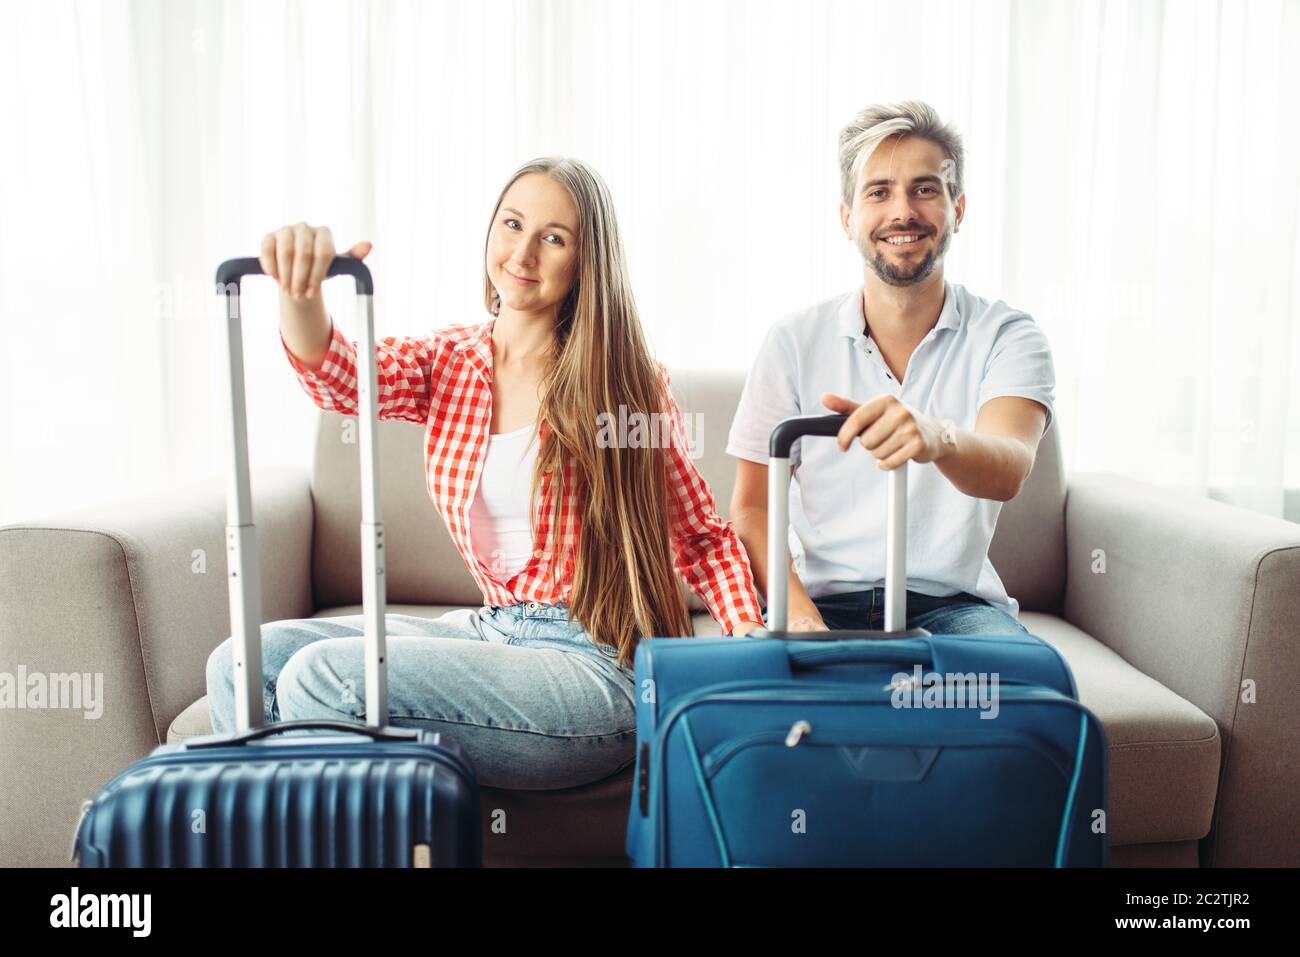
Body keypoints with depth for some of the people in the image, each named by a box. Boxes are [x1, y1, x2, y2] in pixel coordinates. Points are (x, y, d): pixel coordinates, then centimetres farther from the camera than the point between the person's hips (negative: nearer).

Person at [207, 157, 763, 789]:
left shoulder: (625, 380, -4)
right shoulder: (446, 362, 7)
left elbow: (701, 535, 1)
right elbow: (338, 379, -14)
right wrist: (298, 287, -36)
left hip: (599, 664, -5)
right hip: (495, 631, 5)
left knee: (319, 678, -20)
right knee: (245, 664, -4)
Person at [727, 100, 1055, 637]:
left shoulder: (1005, 336, 0)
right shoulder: (794, 341, 1)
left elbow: (1008, 471, -20)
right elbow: (752, 507, 1)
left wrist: (936, 438, -44)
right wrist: (799, 615, -18)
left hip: (952, 603, 1)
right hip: (825, 599, 0)